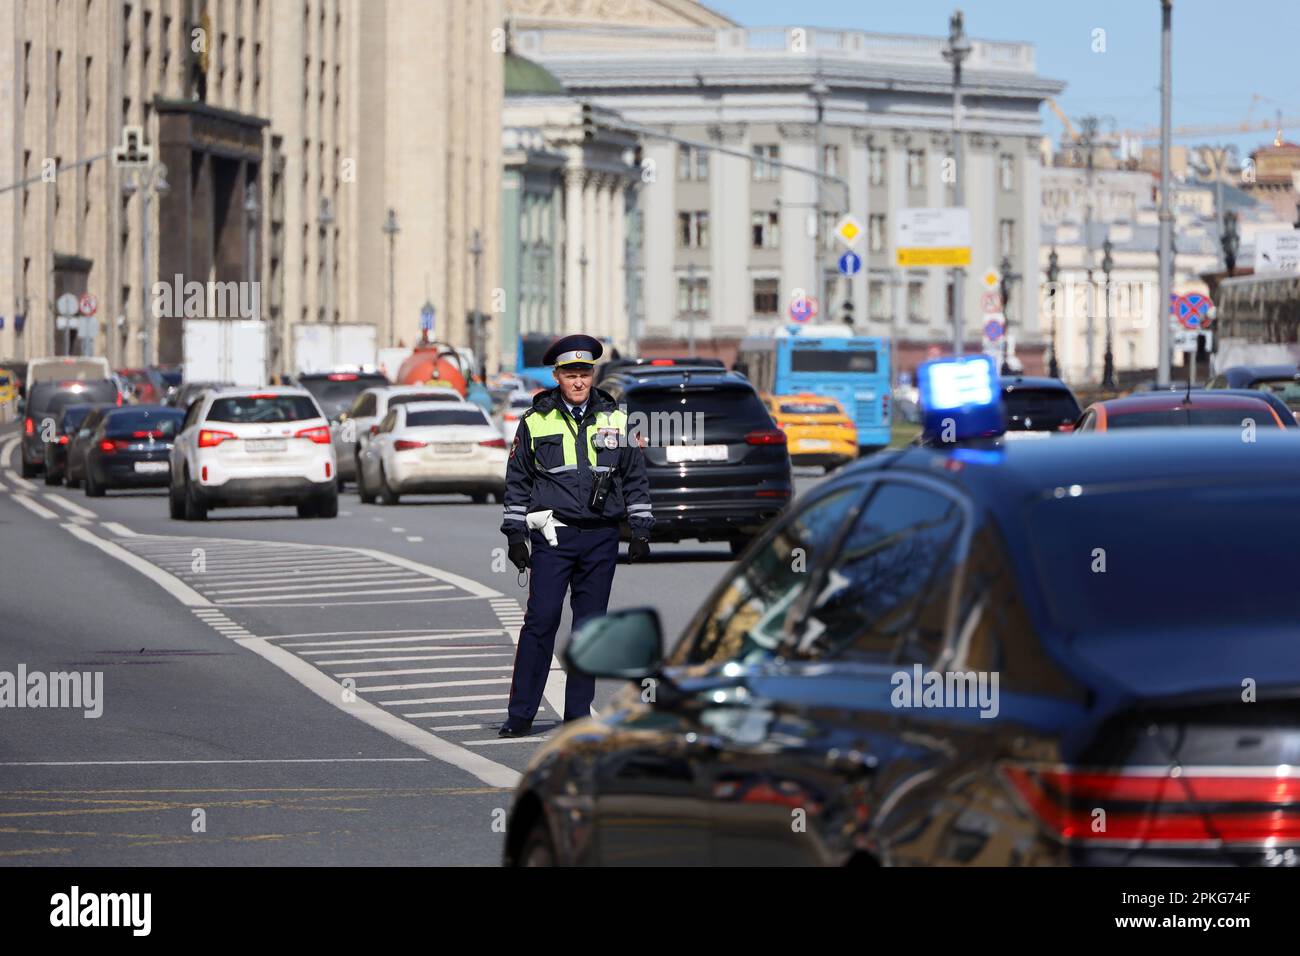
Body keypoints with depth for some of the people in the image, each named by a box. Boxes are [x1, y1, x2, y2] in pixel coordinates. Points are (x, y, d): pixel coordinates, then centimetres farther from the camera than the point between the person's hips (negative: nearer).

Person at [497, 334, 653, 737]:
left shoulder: (614, 419, 9)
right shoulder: (535, 421, 4)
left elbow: (635, 477, 14)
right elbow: (517, 481, 9)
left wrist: (640, 530, 9)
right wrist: (515, 535, 5)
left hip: (601, 538, 2)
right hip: (554, 537, -2)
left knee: (590, 625, 5)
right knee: (540, 621, -8)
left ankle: (578, 712, 12)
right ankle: (521, 714, -6)